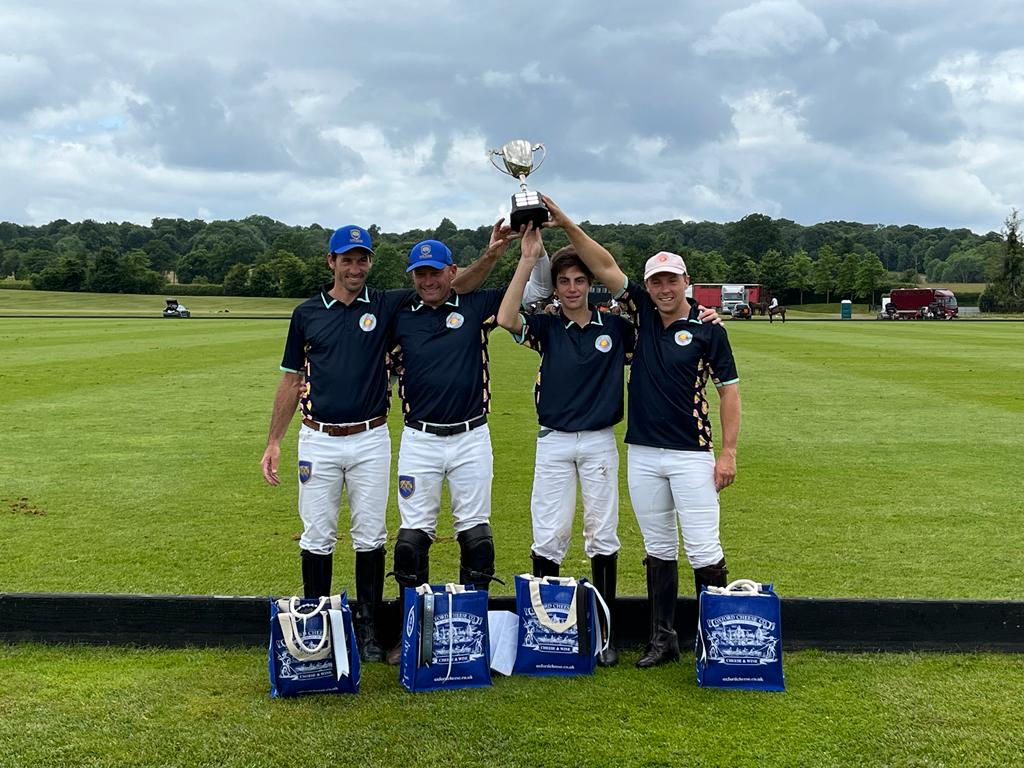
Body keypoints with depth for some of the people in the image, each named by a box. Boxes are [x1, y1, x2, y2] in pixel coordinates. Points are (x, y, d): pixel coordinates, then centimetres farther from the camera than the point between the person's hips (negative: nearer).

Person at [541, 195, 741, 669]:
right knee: (658, 550, 12)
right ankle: (662, 639, 20)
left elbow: (729, 390, -2)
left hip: (692, 455, -4)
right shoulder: (642, 314, 7)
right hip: (642, 455, 4)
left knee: (703, 551, -4)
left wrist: (728, 452, -8)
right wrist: (567, 225, -4)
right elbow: (605, 266, 4)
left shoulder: (707, 329, -3)